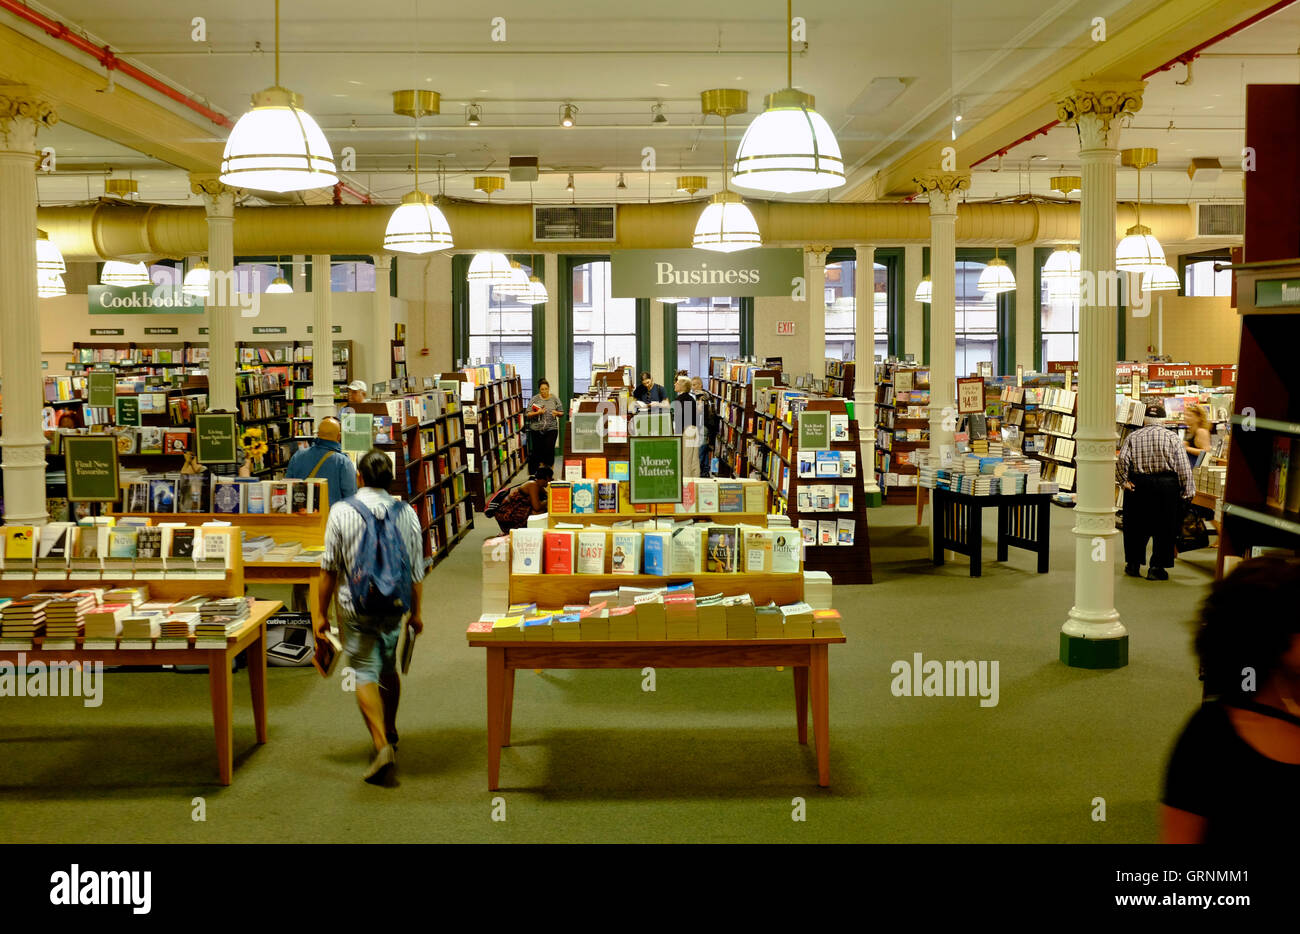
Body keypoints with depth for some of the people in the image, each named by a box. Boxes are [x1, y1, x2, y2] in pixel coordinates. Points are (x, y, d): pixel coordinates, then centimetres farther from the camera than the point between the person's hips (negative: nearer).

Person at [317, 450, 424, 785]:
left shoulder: (341, 512, -7)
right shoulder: (406, 513, -1)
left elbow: (329, 569, -6)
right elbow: (416, 571, 3)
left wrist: (322, 613, 3)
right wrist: (416, 613, 14)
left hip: (356, 608, -3)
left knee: (365, 675, 0)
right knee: (389, 670, 20)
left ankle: (382, 745, -13)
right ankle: (390, 731, 37)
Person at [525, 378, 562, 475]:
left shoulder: (555, 399, 7)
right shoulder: (534, 399, 2)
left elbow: (561, 413, 11)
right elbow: (528, 414, 0)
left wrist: (557, 413, -11)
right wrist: (537, 413, -17)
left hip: (551, 429, 0)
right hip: (536, 429, 0)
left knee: (549, 449, -12)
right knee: (537, 450, 0)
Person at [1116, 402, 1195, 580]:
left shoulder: (1133, 437, 3)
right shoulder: (1172, 438, 0)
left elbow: (1121, 461, -10)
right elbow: (1183, 468, -4)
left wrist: (1124, 481, -2)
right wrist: (1188, 492, -2)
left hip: (1138, 485, 2)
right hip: (1167, 486, -2)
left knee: (1136, 526, 13)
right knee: (1164, 528, 5)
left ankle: (1133, 564, 20)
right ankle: (1156, 568, 5)